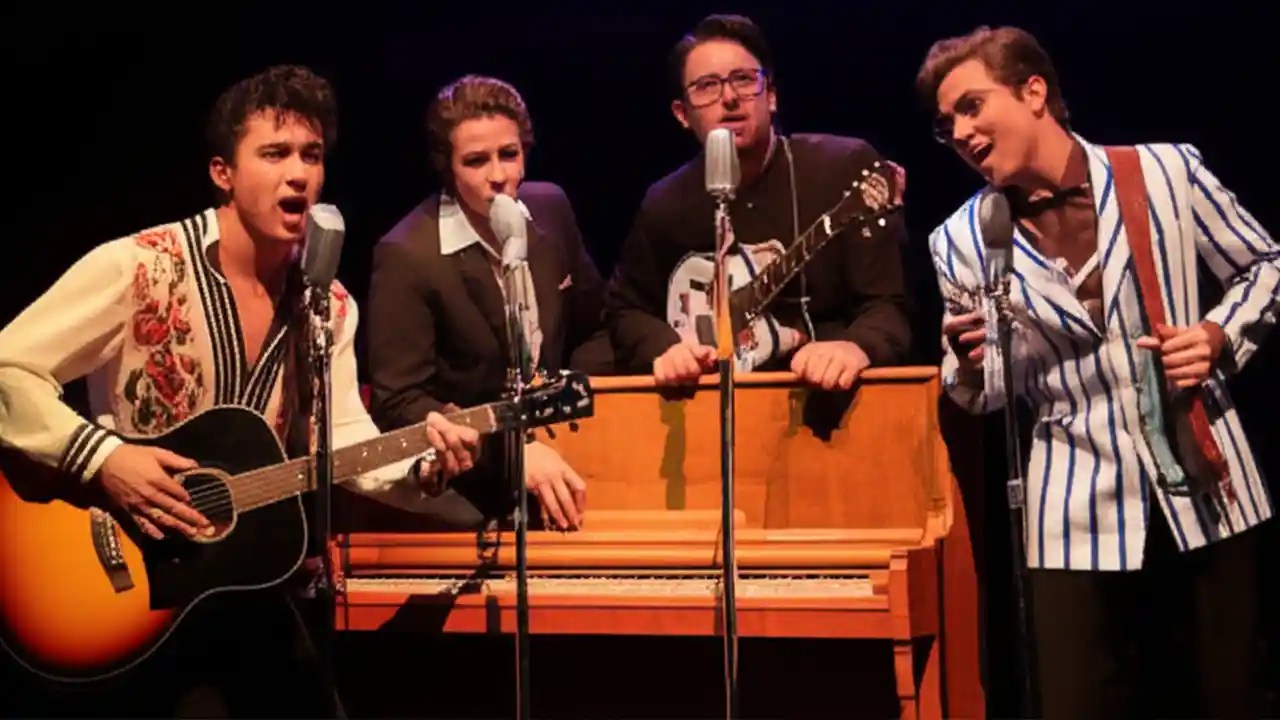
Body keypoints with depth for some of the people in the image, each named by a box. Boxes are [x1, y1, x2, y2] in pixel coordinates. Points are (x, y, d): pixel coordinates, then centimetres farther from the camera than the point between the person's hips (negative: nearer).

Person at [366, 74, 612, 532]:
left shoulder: (550, 208, 0)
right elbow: (397, 402, -18)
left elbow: (593, 330, 14)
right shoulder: (407, 256, -17)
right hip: (461, 486, -6)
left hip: (553, 447, 6)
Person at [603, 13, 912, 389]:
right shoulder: (666, 204, 8)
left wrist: (855, 347, -30)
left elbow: (893, 302, -7)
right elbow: (625, 307, 18)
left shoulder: (846, 167, -3)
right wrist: (665, 348, -5)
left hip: (833, 392, -2)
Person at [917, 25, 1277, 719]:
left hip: (1207, 490, 0)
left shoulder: (1169, 171, -4)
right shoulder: (962, 242, -1)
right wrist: (968, 362, -15)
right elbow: (983, 394, 7)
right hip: (1079, 515, 0)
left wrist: (1221, 336, -9)